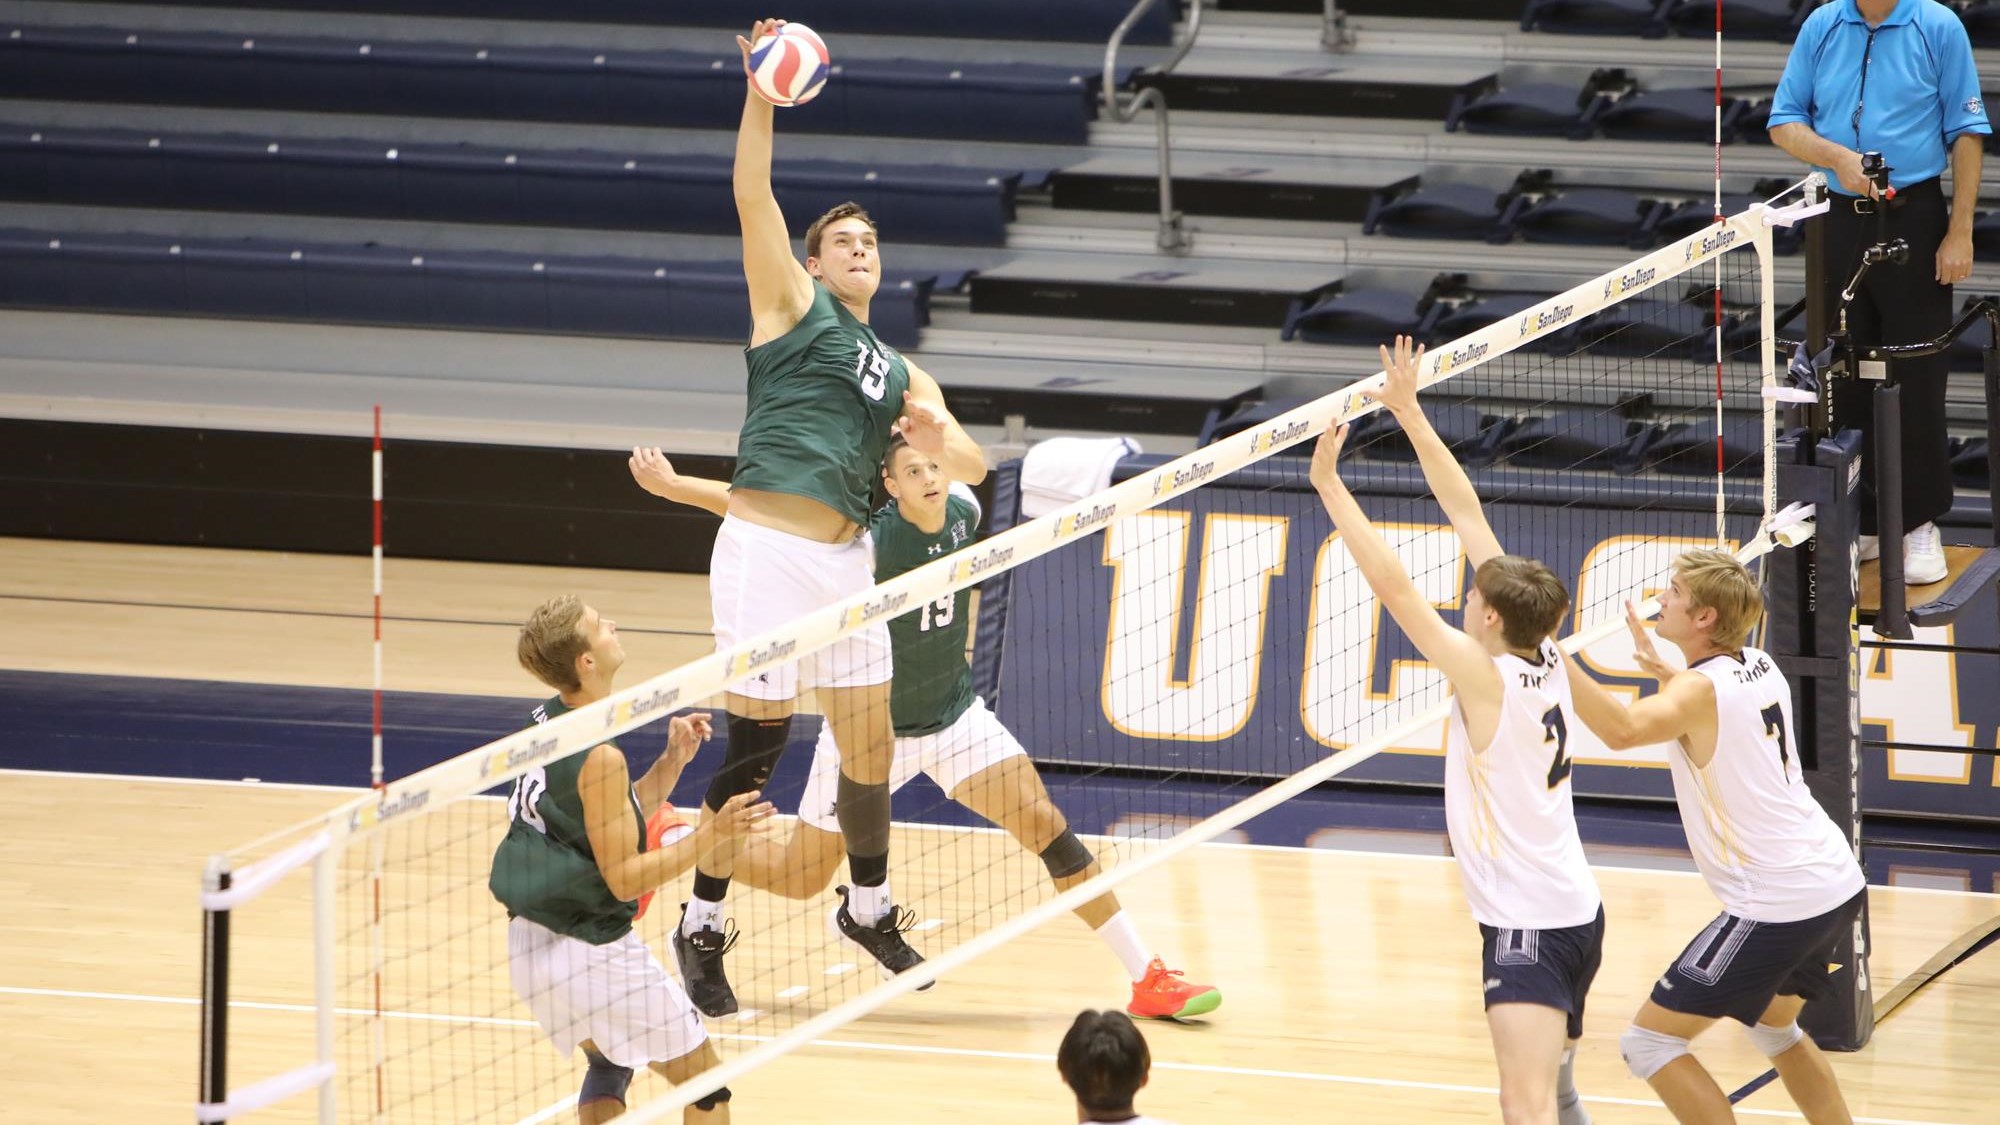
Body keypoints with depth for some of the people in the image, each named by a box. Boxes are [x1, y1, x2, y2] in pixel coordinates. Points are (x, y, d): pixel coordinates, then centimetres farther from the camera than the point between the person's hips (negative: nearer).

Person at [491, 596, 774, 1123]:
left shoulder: (547, 723, 5)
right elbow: (624, 877, -19)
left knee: (609, 1061, 32)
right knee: (705, 1081, 5)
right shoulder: (599, 757, -22)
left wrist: (672, 761, 6)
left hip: (529, 939, 9)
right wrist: (712, 834, -21)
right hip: (591, 955, -9)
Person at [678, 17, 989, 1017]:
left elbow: (971, 466, 16)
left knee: (870, 748, 9)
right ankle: (702, 928, 7)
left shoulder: (901, 376, 22)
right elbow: (752, 194, -5)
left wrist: (933, 436, -7)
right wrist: (762, 93, -16)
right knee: (754, 750, -5)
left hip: (844, 560, 6)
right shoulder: (792, 304, 8)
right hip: (766, 549, -6)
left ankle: (869, 908, 31)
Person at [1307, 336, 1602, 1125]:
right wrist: (1411, 416, 11)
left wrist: (1329, 481, -16)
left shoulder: (1487, 678, -16)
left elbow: (1392, 587, -20)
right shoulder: (1545, 660, 4)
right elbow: (1468, 516, 8)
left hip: (1527, 927, -9)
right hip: (1575, 912, 9)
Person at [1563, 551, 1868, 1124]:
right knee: (1774, 1027, 33)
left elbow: (1623, 729, -39)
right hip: (1837, 882, 9)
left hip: (1777, 907, -9)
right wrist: (1661, 668, 34)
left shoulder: (1702, 688, -17)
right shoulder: (1760, 667, 8)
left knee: (1648, 1041, -2)